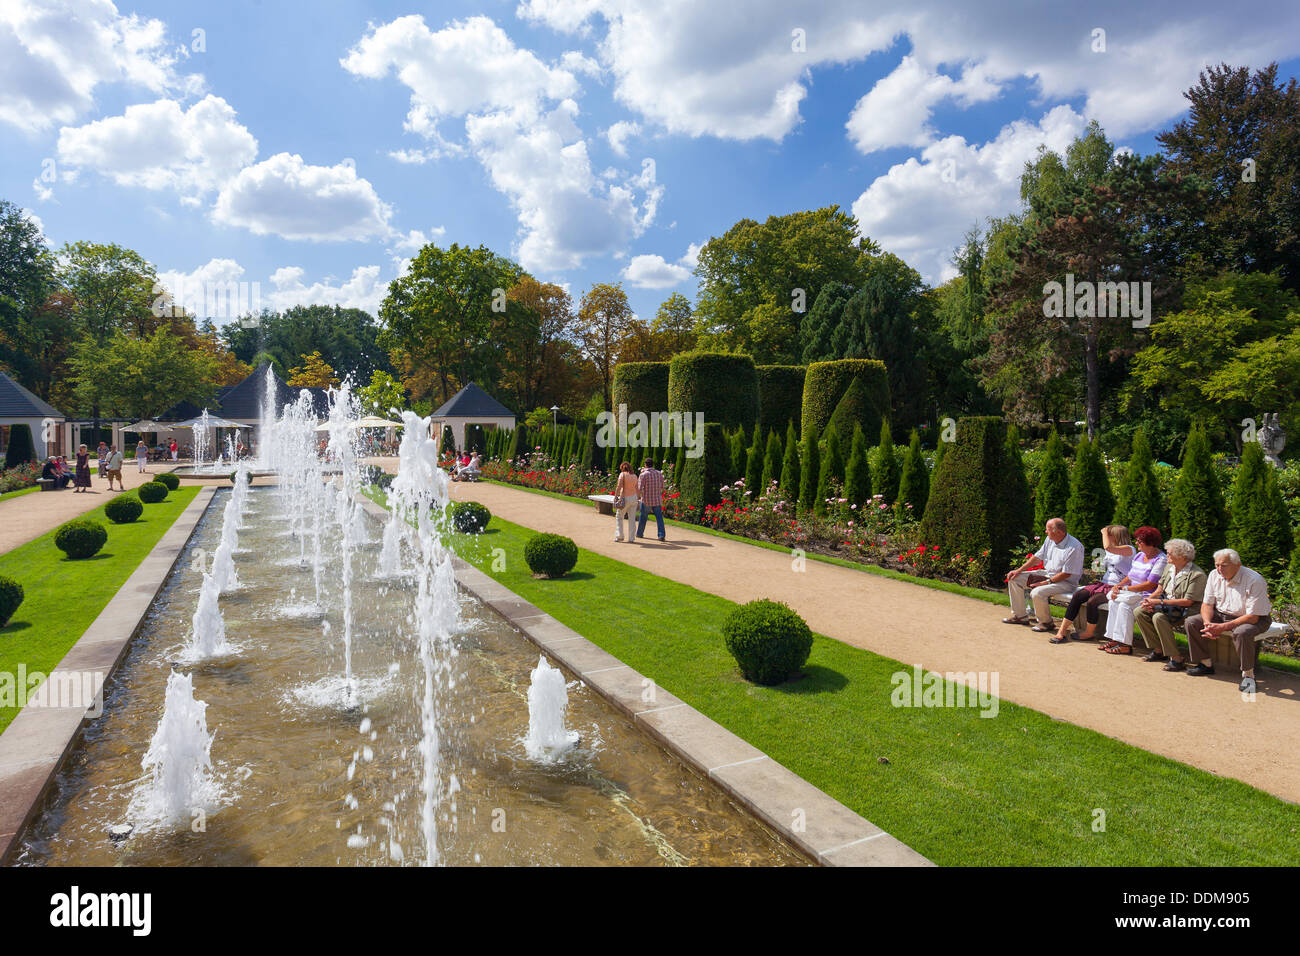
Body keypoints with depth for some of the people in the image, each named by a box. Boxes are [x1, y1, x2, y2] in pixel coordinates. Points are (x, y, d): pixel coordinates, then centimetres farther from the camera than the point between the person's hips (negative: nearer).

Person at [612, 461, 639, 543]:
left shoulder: (622, 474, -7)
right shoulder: (634, 476, 7)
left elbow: (619, 486, -16)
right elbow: (636, 488, 12)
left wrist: (615, 497, -12)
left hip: (624, 498, -4)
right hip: (634, 497, 4)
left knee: (619, 517, 12)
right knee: (632, 518, 7)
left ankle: (619, 536, 7)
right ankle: (631, 538, 6)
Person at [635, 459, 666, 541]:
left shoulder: (643, 475, -11)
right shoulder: (659, 473, 3)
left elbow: (639, 489, -13)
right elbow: (662, 487, 10)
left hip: (646, 500, -2)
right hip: (657, 500, 3)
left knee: (643, 517, 14)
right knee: (659, 518, 3)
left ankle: (639, 533, 27)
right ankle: (662, 535, -8)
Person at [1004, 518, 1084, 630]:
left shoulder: (1074, 547, -24)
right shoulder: (1050, 540, 2)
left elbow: (1066, 574, -23)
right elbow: (1037, 557, 10)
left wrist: (1046, 582, -21)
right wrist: (1019, 570, 4)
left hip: (1065, 582, -9)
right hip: (1046, 573, 9)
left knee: (1037, 593, -33)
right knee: (1014, 579, 2)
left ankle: (1046, 622, -6)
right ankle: (1020, 616, 9)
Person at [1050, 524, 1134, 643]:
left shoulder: (1129, 549, -9)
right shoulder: (1110, 550, 19)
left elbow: (1108, 547, -27)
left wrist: (1104, 532, -11)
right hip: (1104, 583, 8)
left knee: (1092, 601, -29)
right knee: (1077, 595, -16)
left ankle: (1089, 632, -4)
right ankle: (1062, 631, -18)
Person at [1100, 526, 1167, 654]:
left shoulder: (1160, 560, -10)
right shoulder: (1139, 555, 17)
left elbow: (1150, 585, -18)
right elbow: (1130, 577, 17)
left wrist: (1125, 588, -18)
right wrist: (1118, 586, -3)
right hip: (1134, 595, 8)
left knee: (1124, 605, -29)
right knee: (1112, 602, -17)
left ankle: (1125, 645, -26)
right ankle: (1113, 639, -17)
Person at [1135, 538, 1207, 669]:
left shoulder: (1197, 575, -16)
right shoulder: (1169, 567, 10)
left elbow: (1188, 601, -20)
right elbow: (1160, 589, 15)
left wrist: (1160, 602, -21)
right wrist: (1149, 599, -5)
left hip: (1185, 610, -9)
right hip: (1166, 606, 9)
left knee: (1158, 617, -33)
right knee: (1139, 612, -9)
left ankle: (1176, 658, -23)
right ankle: (1158, 650, 0)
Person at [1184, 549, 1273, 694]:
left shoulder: (1255, 581, -24)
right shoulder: (1214, 575, -5)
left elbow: (1252, 617, -25)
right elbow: (1207, 603, 1)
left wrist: (1223, 627, -30)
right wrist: (1207, 623, -18)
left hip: (1256, 619, -6)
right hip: (1222, 615, 6)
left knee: (1242, 632, -38)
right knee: (1192, 622, -11)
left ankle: (1248, 674, -18)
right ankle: (1206, 664, 4)